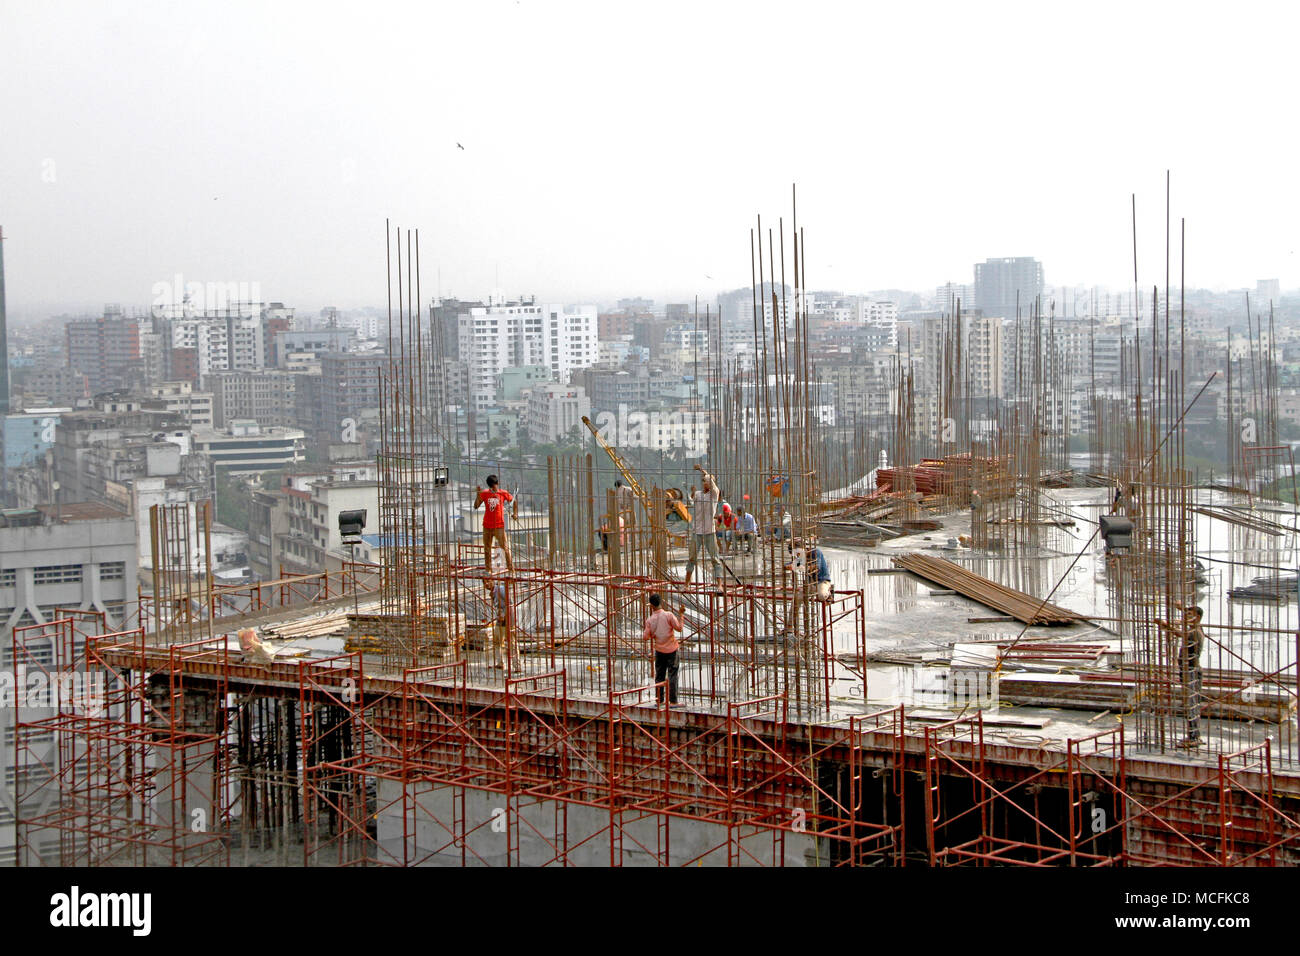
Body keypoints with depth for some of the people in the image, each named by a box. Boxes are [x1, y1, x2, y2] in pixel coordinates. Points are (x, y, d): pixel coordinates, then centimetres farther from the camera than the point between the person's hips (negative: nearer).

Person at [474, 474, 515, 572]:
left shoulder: (503, 493, -2)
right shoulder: (484, 493, 0)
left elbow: (514, 501, 14)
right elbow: (476, 506, -5)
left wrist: (515, 513, 6)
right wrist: (478, 494, -14)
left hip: (499, 526, -2)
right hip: (487, 526, 2)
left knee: (505, 546, -5)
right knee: (487, 548, 7)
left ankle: (510, 567, 1)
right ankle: (488, 569, 16)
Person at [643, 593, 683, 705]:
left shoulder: (650, 620, -4)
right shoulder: (668, 615, -12)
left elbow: (646, 637, -3)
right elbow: (679, 628, -10)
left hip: (659, 650, 3)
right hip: (671, 649, -2)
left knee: (659, 675, 12)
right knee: (672, 675, 0)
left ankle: (659, 699, 14)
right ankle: (672, 700, -3)